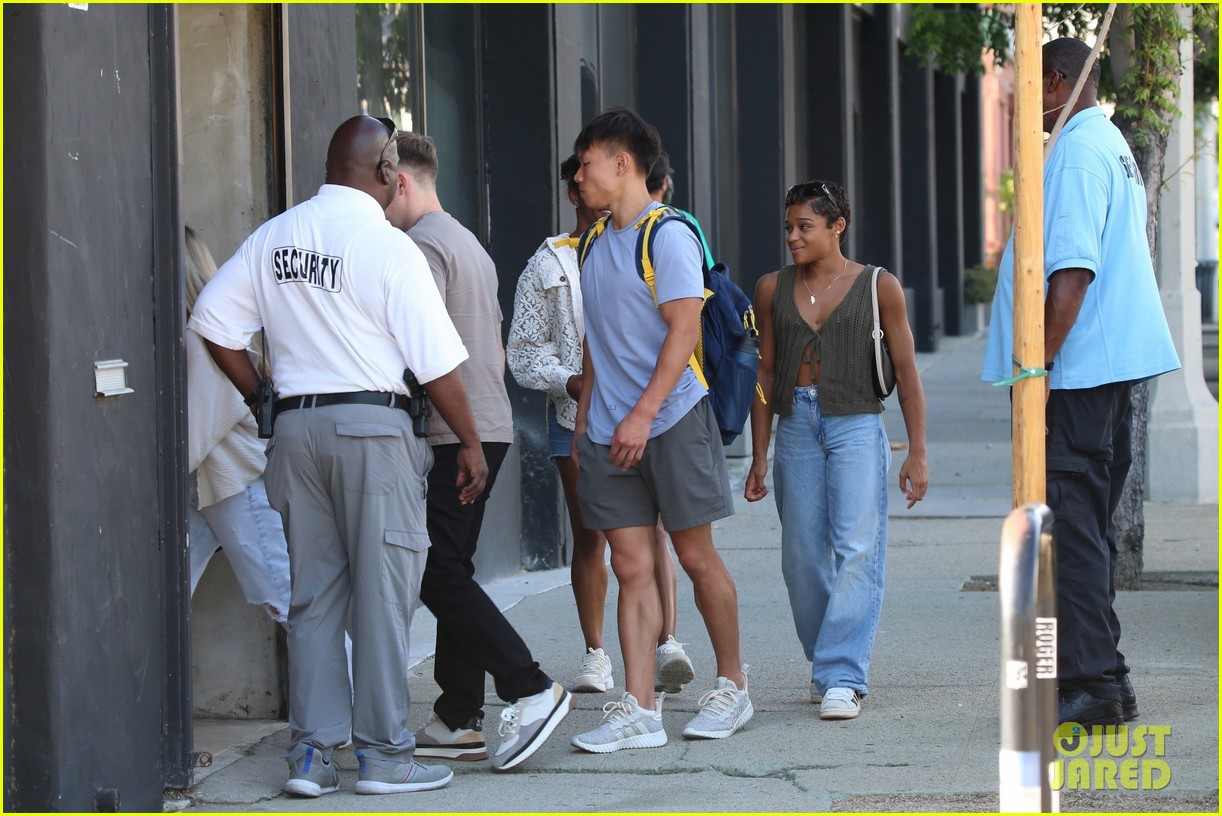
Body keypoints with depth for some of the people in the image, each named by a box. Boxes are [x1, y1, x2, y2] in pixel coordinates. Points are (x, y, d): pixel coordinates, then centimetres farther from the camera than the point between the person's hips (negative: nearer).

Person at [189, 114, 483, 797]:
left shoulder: (274, 237, 8)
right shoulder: (388, 246, -10)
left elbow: (213, 320, 11)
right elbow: (437, 363, -9)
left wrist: (263, 398, 18)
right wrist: (471, 443, 1)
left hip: (295, 426, 6)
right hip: (372, 423, -6)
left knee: (313, 594, 10)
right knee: (382, 593, 0)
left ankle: (312, 753, 9)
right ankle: (385, 754, 3)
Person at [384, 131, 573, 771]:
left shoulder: (422, 244, -11)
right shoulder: (470, 244, 22)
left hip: (454, 435, -10)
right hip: (490, 427, 10)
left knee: (438, 573, -11)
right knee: (451, 573, 10)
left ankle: (530, 689, -15)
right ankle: (459, 721, 9)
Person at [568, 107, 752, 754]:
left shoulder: (668, 237, -8)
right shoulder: (595, 246, 16)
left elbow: (684, 330, -15)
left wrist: (642, 414, -21)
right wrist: (584, 420, 17)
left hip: (672, 419, -6)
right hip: (609, 433, 6)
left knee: (696, 557, 2)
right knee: (631, 567, 0)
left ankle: (732, 685, 19)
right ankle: (638, 711, -3)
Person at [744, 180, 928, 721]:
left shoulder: (878, 287, 1)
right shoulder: (772, 290, 9)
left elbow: (907, 373, 3)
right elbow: (766, 374, 14)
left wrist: (917, 452, -1)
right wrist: (759, 457, 12)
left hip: (855, 426, -3)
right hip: (795, 427, 3)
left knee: (857, 549, -13)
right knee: (803, 556, 3)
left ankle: (844, 678, -15)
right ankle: (824, 664, 20)